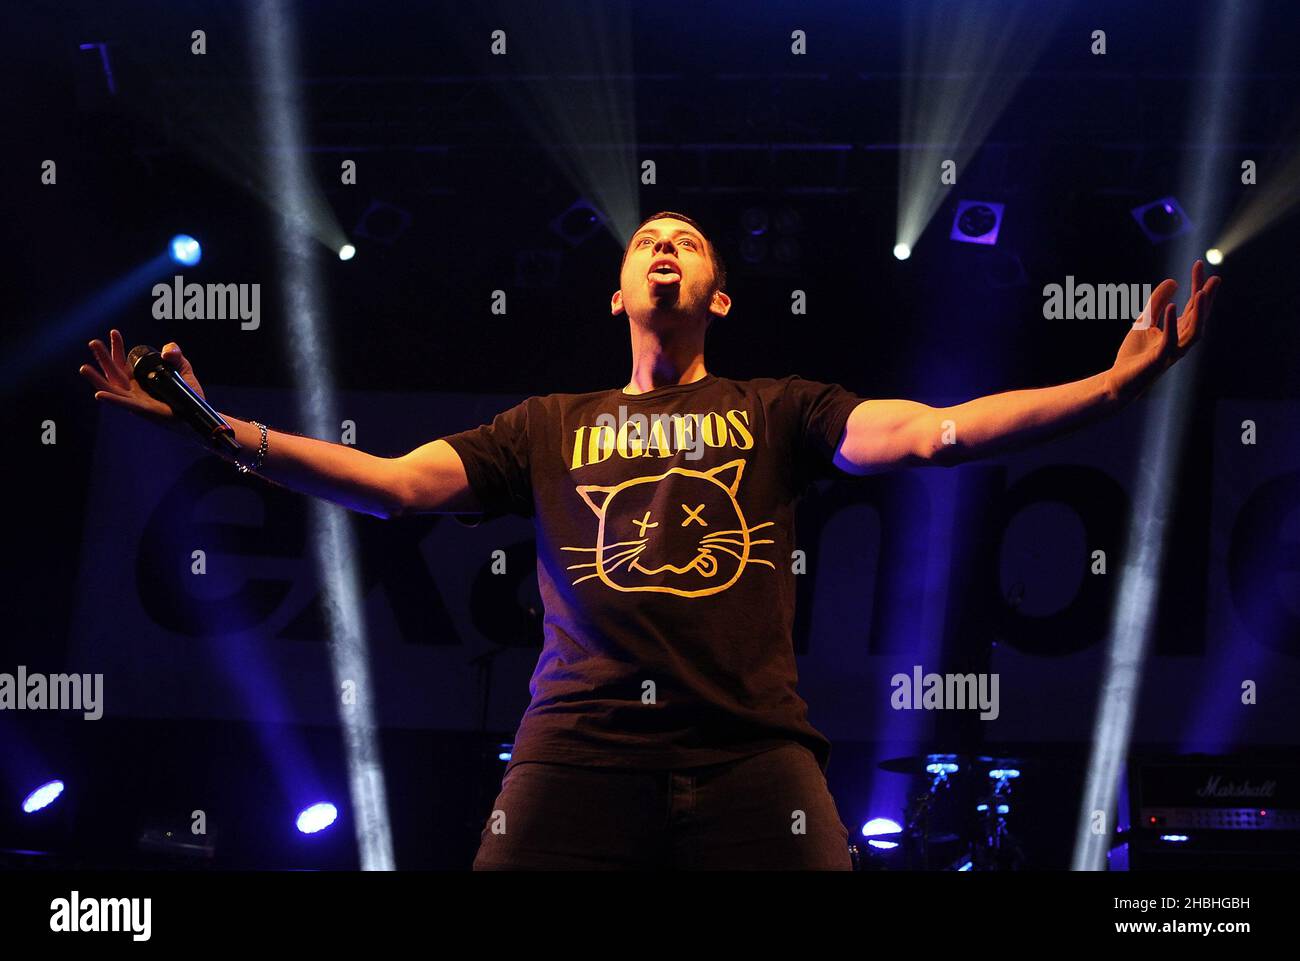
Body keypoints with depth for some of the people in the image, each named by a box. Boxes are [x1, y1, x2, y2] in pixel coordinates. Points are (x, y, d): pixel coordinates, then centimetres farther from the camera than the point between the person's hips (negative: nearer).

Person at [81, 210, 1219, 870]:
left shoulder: (774, 411, 21)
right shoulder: (549, 427, 25)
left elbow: (931, 430, 7)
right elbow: (395, 482, 16)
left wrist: (1114, 385, -7)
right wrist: (222, 432, 5)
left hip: (752, 756, 0)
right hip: (579, 749, 1)